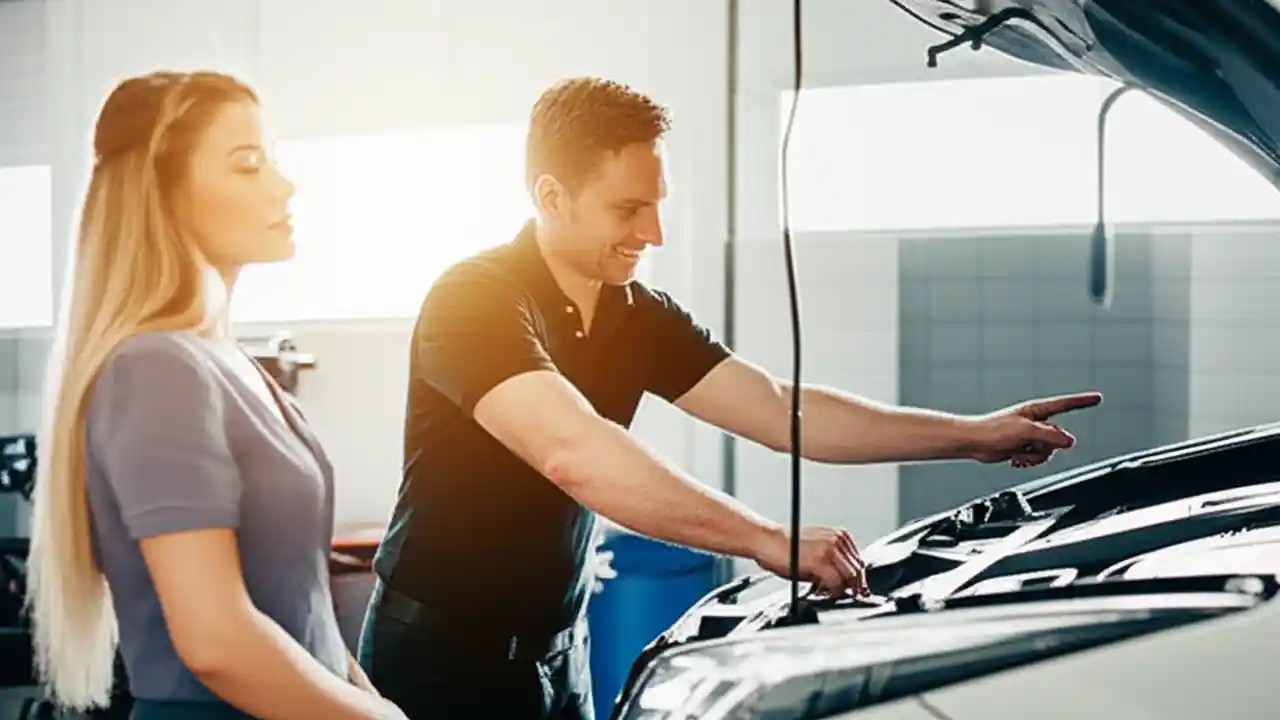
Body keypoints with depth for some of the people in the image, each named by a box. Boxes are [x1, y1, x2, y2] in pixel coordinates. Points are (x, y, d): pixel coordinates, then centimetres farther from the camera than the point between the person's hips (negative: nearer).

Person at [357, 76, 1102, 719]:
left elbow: (780, 411, -2)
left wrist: (974, 434, -7)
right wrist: (771, 542, -40)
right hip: (442, 650, -6)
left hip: (556, 649, 7)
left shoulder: (641, 316, 2)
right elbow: (572, 453, -35)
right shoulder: (476, 299, -21)